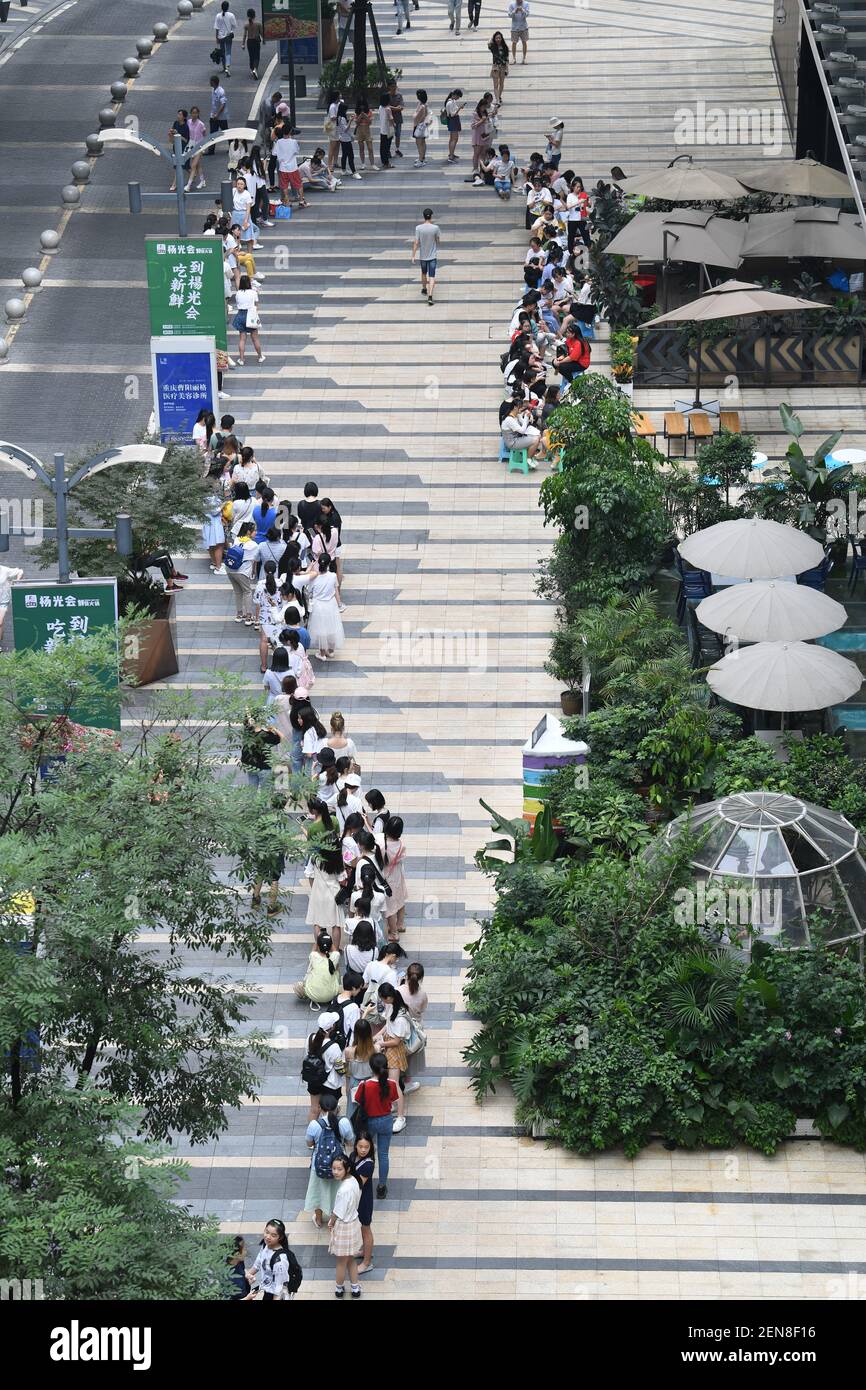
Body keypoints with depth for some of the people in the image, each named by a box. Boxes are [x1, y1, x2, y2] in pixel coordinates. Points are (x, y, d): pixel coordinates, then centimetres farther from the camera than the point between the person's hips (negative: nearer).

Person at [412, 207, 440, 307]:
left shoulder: (418, 228, -13)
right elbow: (437, 240, 3)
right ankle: (430, 296, -13)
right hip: (433, 255, -2)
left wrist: (413, 256, -6)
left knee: (424, 273, 25)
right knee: (432, 276, -2)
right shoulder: (435, 228, -14)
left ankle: (424, 289, 45)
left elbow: (416, 243, -11)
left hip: (423, 255, 2)